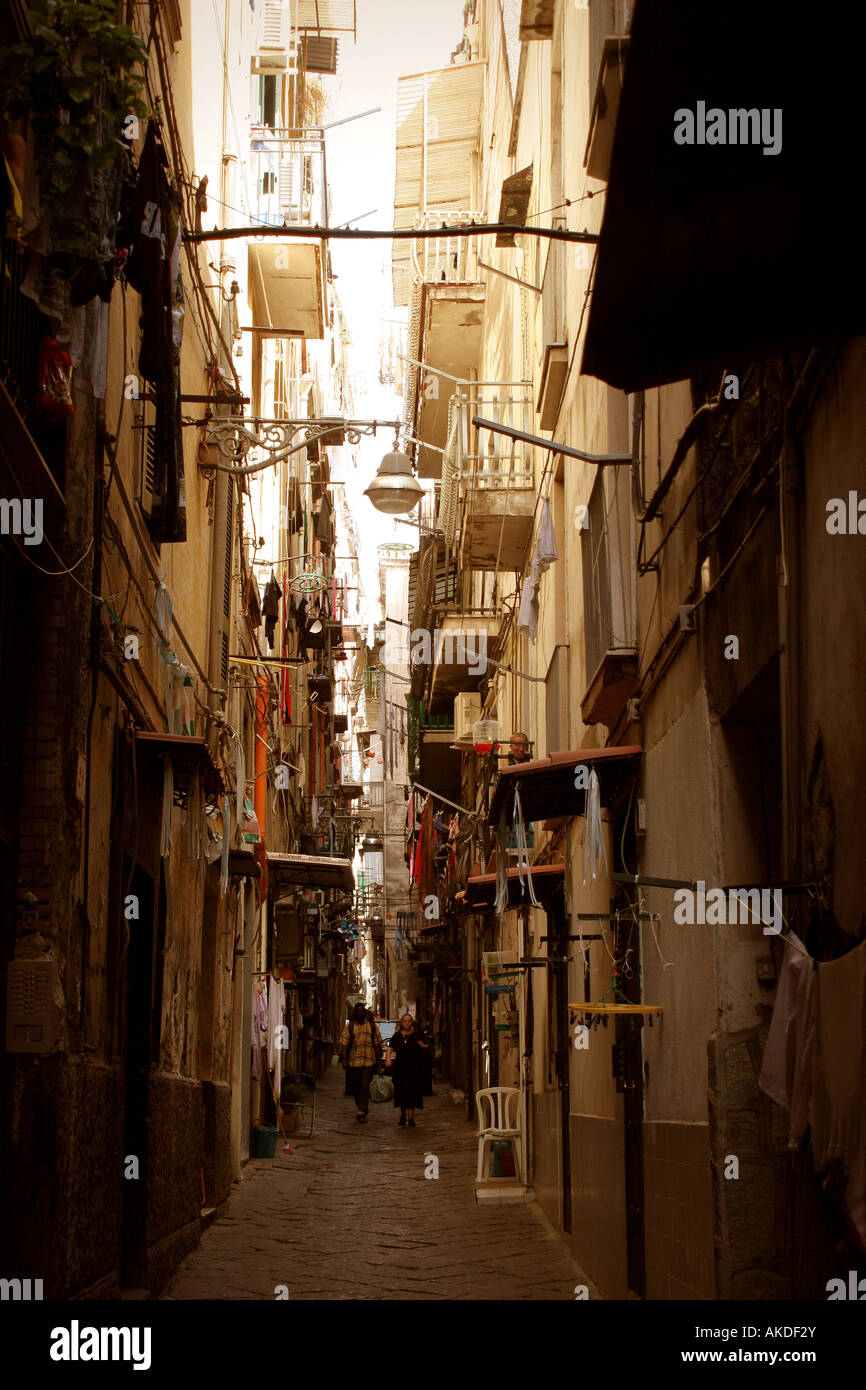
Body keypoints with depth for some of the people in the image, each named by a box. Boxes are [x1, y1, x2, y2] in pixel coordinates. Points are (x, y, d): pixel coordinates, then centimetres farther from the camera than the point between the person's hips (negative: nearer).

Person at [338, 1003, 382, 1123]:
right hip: (353, 1061, 1)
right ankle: (360, 1107, 27)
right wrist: (344, 1060, -7)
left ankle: (362, 1112, -9)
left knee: (365, 1086, -9)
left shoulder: (372, 1026, 7)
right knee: (355, 1087, 8)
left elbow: (377, 1044, 10)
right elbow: (344, 1044, 0)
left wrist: (377, 1059, 6)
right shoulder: (349, 1026, 4)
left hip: (368, 1061, -1)